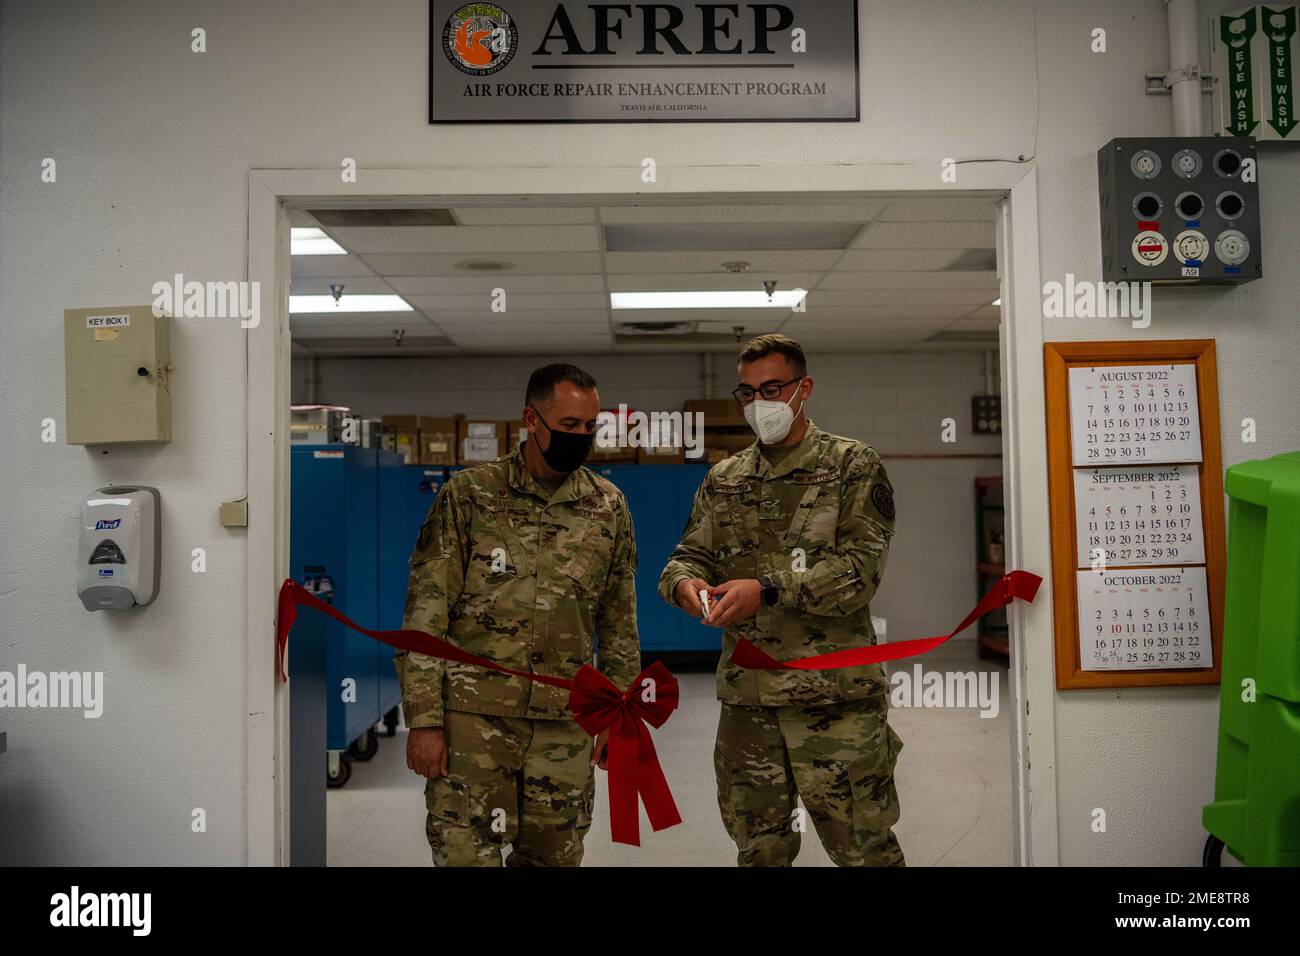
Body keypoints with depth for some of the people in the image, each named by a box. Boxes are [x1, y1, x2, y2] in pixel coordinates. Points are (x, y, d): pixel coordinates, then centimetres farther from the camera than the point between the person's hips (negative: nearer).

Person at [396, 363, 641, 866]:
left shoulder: (609, 508, 5)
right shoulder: (469, 495, -4)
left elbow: (619, 624, 12)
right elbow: (425, 614, -5)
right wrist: (423, 719, -8)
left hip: (565, 722, 3)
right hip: (472, 715, -3)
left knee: (554, 855, 12)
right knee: (466, 852, -2)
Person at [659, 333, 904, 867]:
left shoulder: (853, 467, -1)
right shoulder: (723, 480, 13)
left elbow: (859, 567, -12)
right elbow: (689, 557, 11)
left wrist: (768, 590, -24)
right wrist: (684, 583, -14)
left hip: (835, 696, -4)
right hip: (745, 699, 4)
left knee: (864, 849, 5)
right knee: (758, 850, 16)